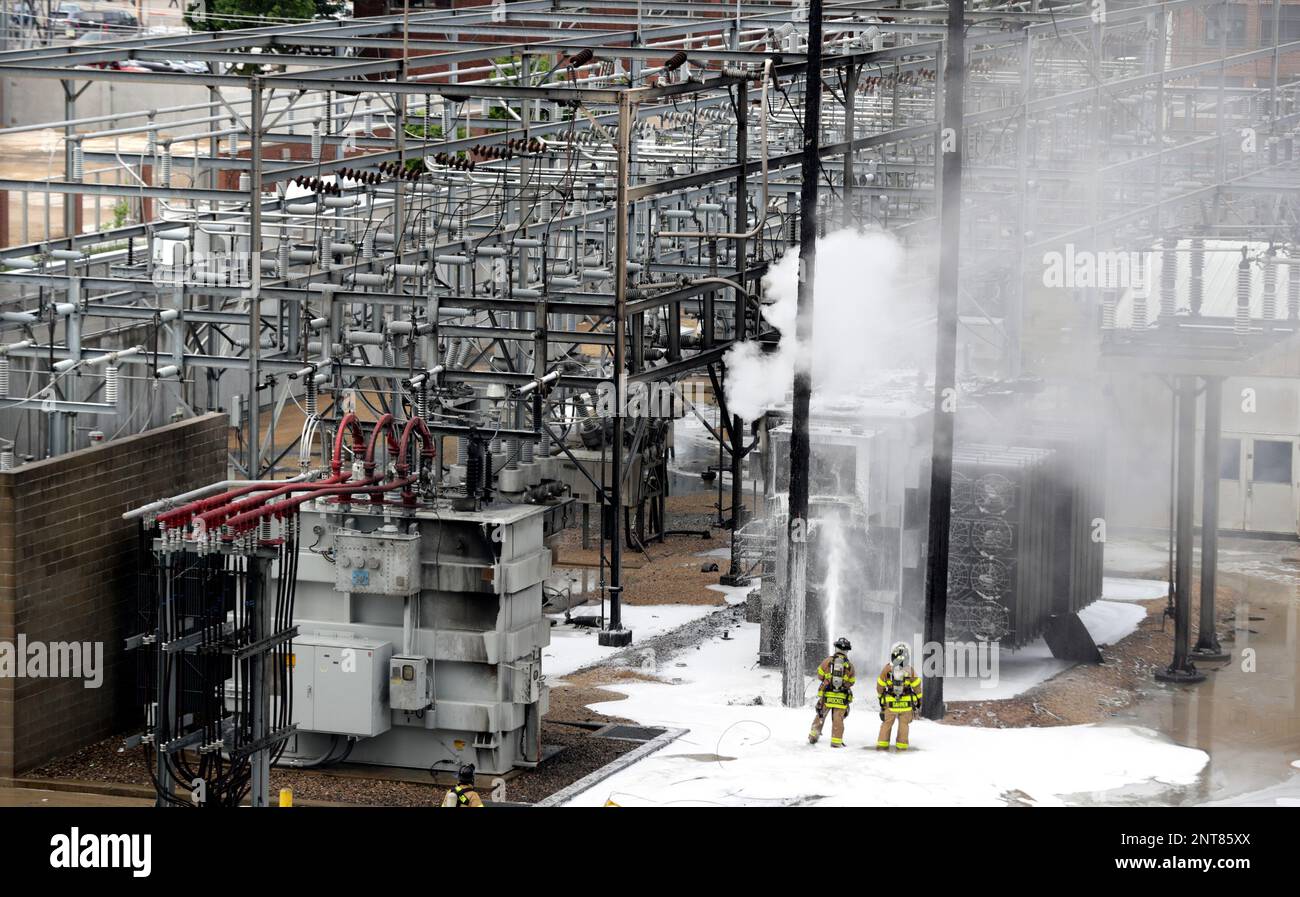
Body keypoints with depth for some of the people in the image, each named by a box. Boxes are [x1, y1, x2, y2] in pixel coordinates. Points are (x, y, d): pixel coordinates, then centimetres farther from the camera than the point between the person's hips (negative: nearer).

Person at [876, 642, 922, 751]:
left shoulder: (887, 668, -6)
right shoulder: (910, 670, -9)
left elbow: (880, 684, 5)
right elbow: (916, 685, -2)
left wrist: (880, 697, 20)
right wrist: (918, 699, 11)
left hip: (890, 702, 1)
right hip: (906, 703, -1)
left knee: (887, 723, 12)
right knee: (903, 724, 10)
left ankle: (882, 744, 10)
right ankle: (901, 745, 11)